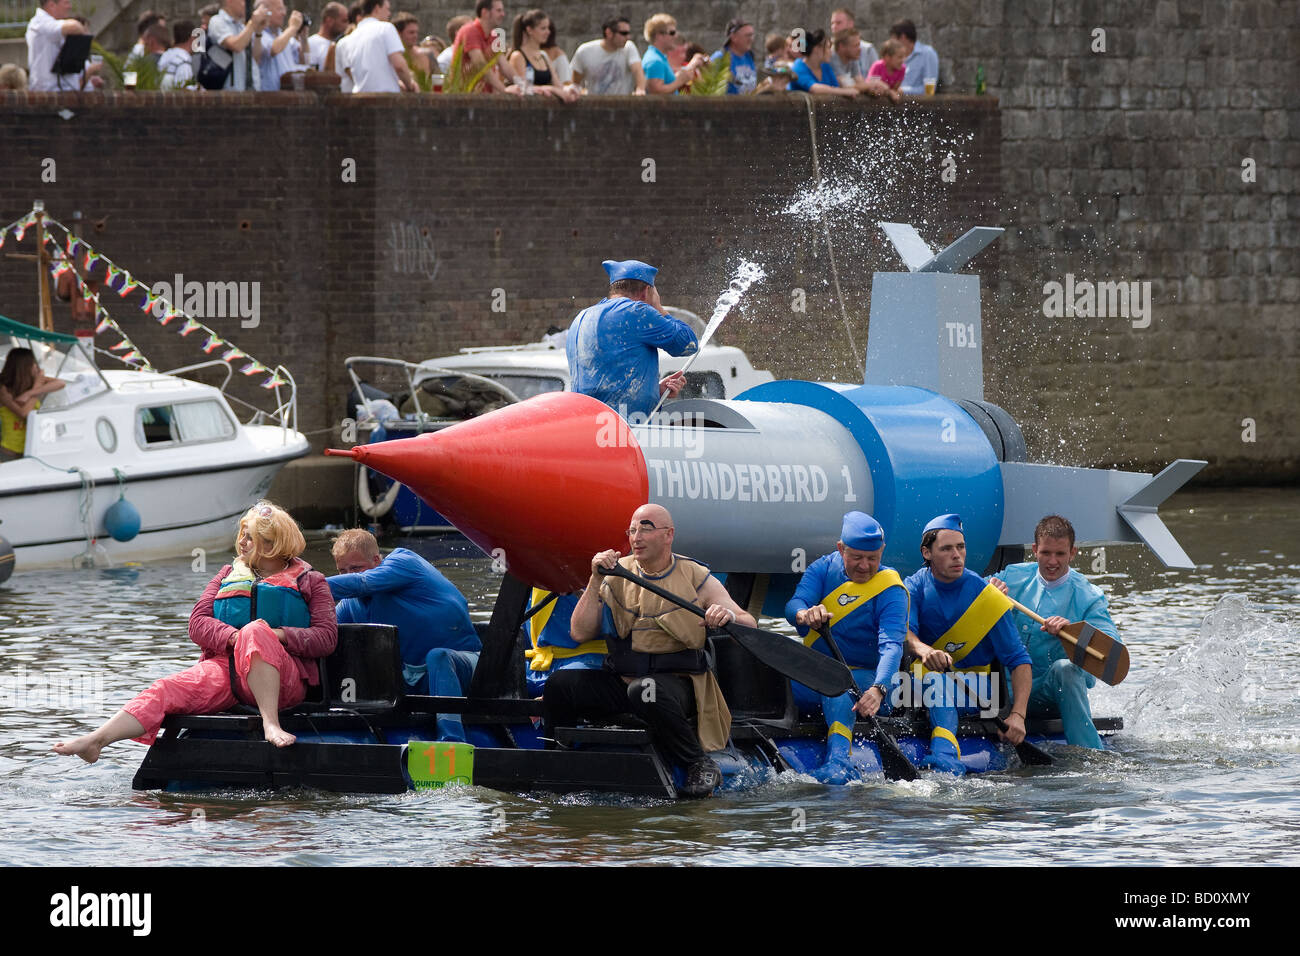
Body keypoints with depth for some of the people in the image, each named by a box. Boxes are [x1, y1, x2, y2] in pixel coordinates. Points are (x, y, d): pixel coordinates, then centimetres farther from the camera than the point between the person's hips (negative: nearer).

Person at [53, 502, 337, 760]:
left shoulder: (310, 582, 13)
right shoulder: (229, 575, 25)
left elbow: (327, 637, 2)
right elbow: (197, 623, 12)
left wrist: (279, 635, -14)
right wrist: (233, 638, -9)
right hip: (225, 666, 4)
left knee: (256, 630, -37)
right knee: (166, 690, -24)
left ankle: (271, 723, -45)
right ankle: (95, 740, -42)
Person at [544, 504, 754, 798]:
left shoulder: (697, 578, 1)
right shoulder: (617, 575, 7)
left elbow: (748, 625, -6)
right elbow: (581, 634, -2)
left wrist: (728, 616, -30)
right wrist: (595, 582, -12)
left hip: (676, 682, -4)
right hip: (620, 681, 4)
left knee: (645, 690, -39)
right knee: (560, 684, -20)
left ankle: (702, 767, -24)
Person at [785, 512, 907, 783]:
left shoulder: (891, 592, -10)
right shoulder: (824, 569, 3)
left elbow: (891, 646, -24)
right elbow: (793, 605, -12)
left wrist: (878, 690, -43)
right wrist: (804, 615, -40)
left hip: (864, 674, -6)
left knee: (836, 689, -39)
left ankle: (838, 761, -60)